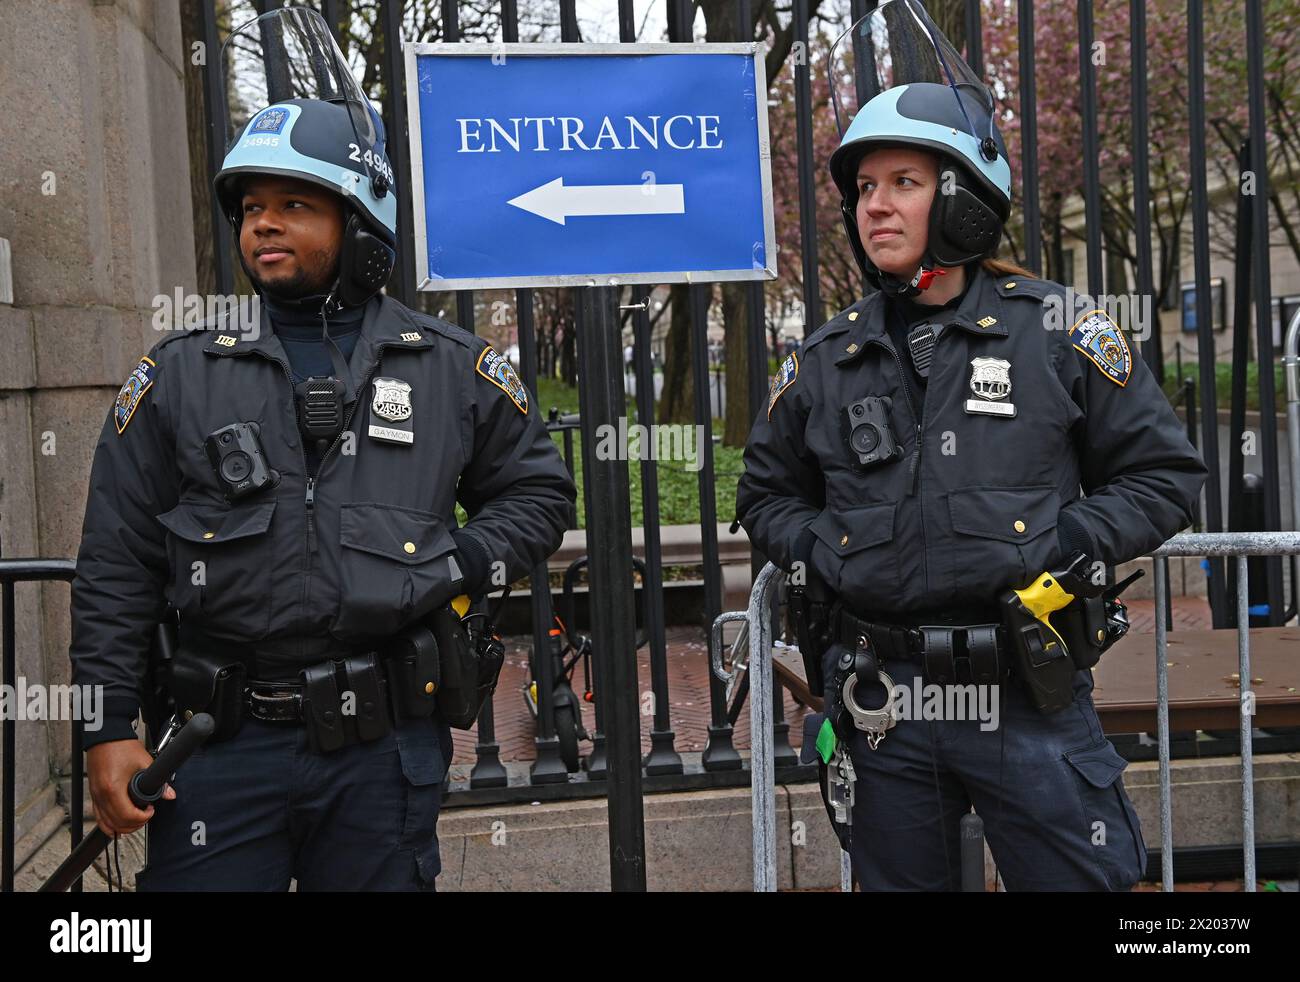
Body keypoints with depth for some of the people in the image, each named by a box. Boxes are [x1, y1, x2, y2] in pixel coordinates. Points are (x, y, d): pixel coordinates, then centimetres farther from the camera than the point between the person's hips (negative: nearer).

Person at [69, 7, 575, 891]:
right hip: (225, 743, 0)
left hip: (387, 749, 0)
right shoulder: (181, 376, 5)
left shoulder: (454, 370, 5)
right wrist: (110, 727, -1)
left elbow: (539, 490, 13)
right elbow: (116, 565, 5)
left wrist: (464, 566, -6)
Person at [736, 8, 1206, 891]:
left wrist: (1062, 549, -11)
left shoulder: (1057, 332, -1)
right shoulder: (825, 361, 6)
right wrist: (822, 556, -2)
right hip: (879, 702, 3)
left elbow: (1164, 473, 3)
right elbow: (767, 493, 18)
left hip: (1029, 697, -2)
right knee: (901, 881, 17)